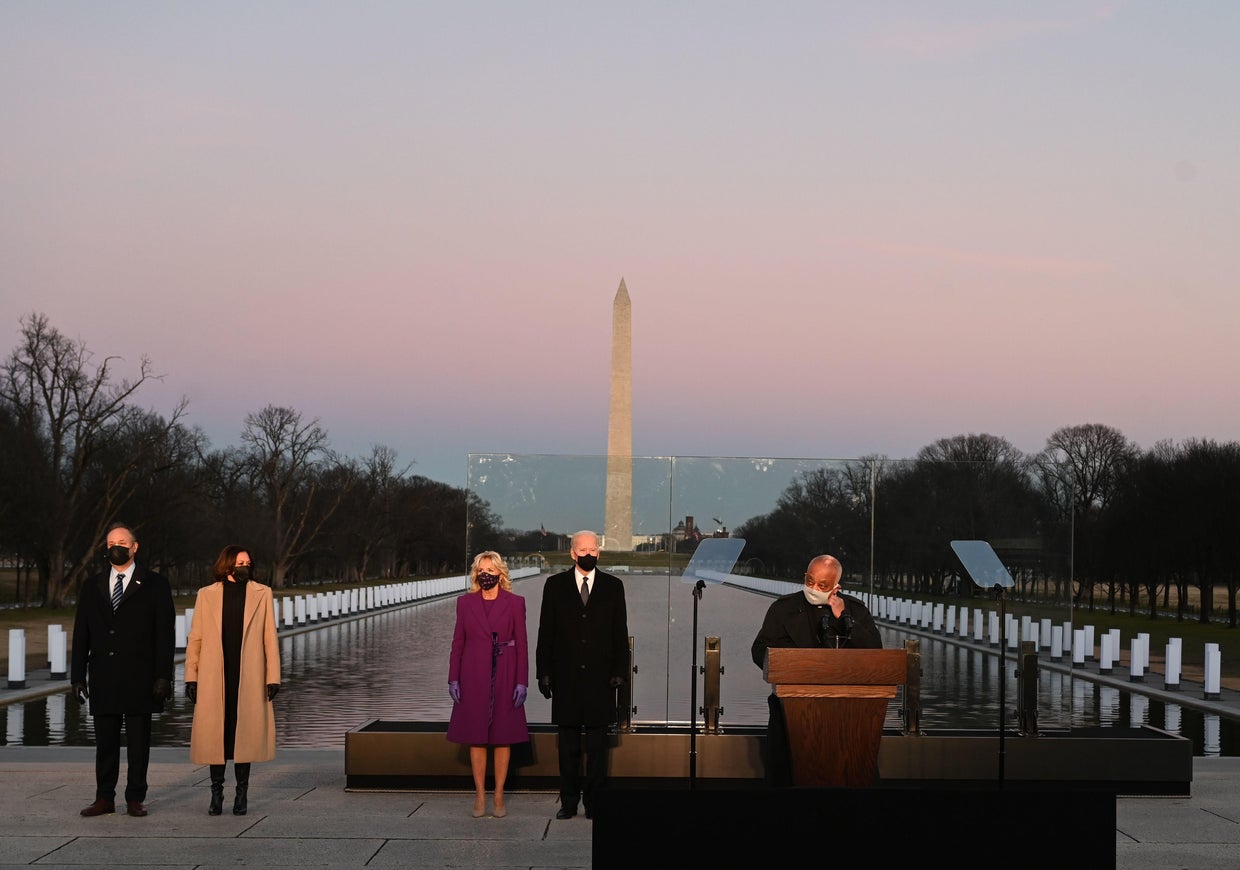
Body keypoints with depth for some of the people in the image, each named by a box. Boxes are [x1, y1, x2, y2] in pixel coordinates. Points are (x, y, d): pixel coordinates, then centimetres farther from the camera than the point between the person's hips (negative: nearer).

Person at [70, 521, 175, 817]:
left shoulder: (154, 585, 2)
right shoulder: (92, 586, 11)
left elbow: (165, 634, -2)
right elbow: (81, 634, 11)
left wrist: (163, 676, -9)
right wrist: (78, 676, 4)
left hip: (139, 678, -3)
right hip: (103, 679, 3)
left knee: (138, 742, 2)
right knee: (105, 742, 6)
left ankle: (135, 798, 9)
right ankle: (104, 798, 12)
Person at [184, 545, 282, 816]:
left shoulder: (262, 594, 5)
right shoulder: (207, 595, 6)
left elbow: (269, 638, 3)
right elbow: (195, 638, 6)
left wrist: (273, 677, -2)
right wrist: (191, 677, 0)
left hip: (248, 679, 0)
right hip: (214, 679, 0)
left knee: (245, 732, 2)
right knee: (215, 733, 2)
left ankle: (242, 794, 11)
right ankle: (216, 792, 12)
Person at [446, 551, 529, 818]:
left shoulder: (514, 603, 1)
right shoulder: (465, 603, 5)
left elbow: (521, 645, 0)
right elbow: (458, 643, 7)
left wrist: (522, 682, -5)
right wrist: (453, 679, 0)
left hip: (504, 679, -1)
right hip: (473, 678, 1)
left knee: (503, 736, 2)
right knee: (476, 737, 2)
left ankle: (499, 796, 10)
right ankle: (480, 796, 9)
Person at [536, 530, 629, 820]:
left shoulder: (613, 586, 6)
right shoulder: (555, 585, 5)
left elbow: (620, 632, 6)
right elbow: (546, 632, 4)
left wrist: (619, 671, -3)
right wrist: (544, 672, -2)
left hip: (600, 676, 0)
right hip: (566, 676, 0)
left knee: (597, 743, 2)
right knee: (568, 743, 5)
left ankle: (594, 801, 8)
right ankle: (569, 801, 12)